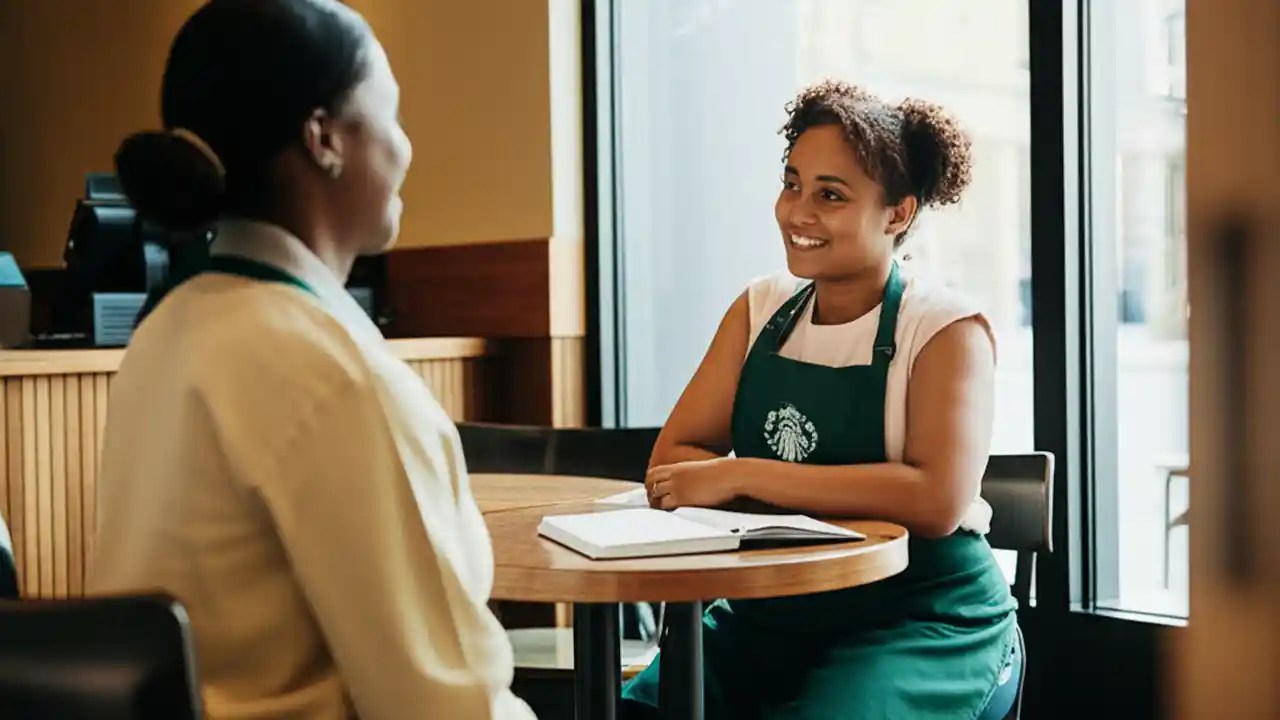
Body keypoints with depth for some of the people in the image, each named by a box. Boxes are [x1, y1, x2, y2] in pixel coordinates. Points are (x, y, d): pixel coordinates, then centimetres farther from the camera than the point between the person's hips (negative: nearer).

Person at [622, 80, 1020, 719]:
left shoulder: (946, 328, -8)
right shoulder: (760, 309, 7)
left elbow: (938, 500, -24)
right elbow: (673, 460, -1)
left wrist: (742, 476, -24)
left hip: (924, 628, -4)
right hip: (770, 616, 4)